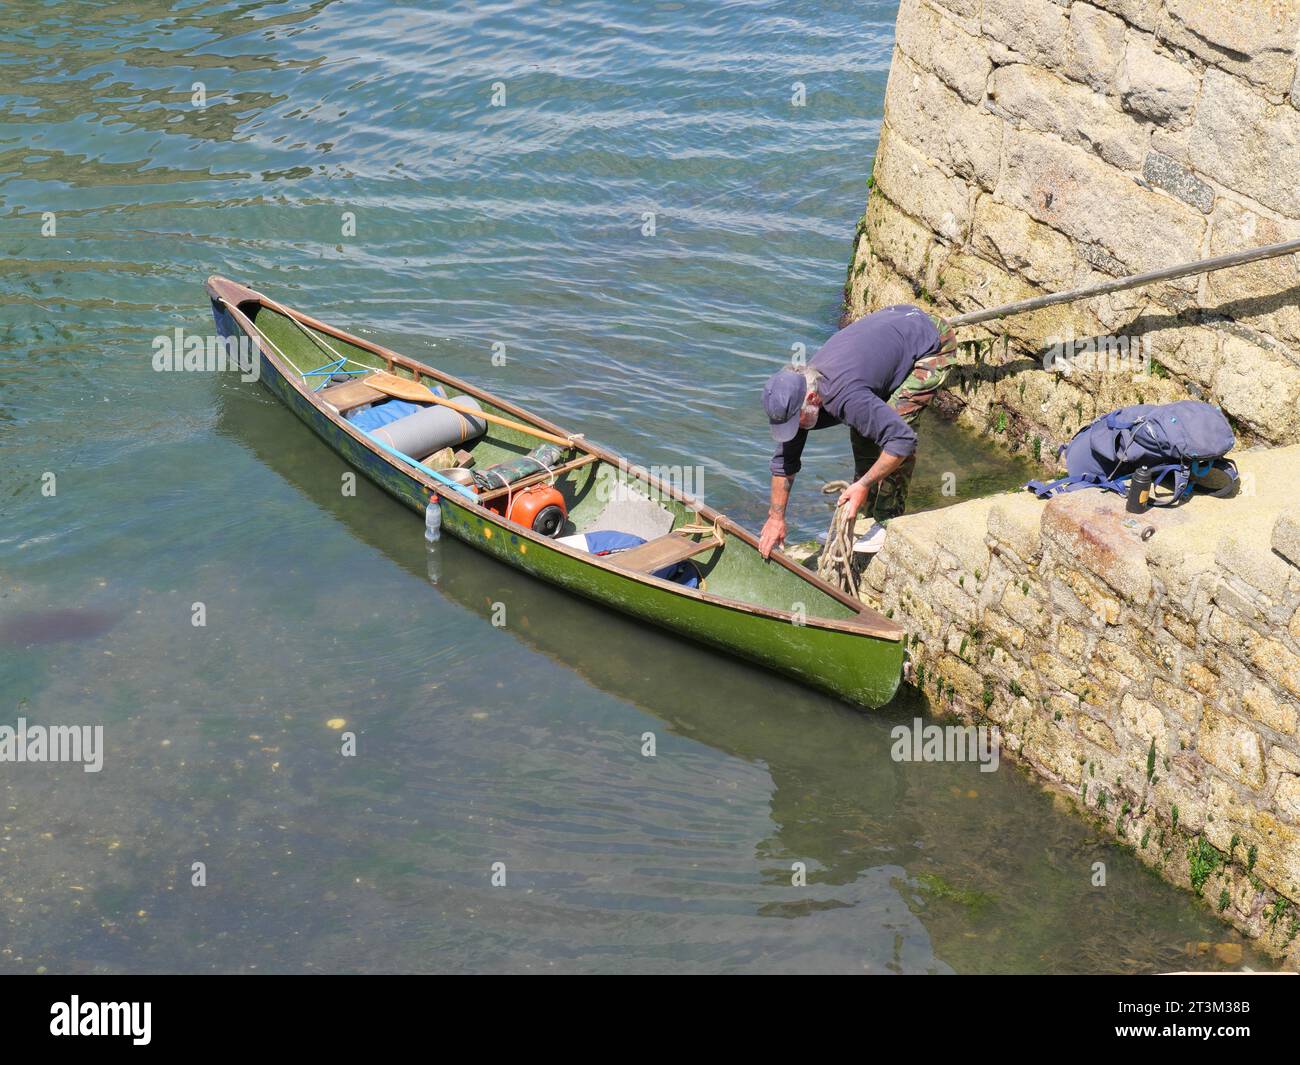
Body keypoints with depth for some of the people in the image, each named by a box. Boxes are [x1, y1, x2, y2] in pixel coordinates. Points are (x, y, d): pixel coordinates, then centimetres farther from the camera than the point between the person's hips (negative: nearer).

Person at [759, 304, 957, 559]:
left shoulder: (845, 397, -37)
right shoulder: (797, 390, -10)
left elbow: (903, 439, -37)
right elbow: (785, 457, 0)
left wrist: (863, 485, -29)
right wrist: (776, 518, 2)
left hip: (933, 344, -8)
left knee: (896, 420, -20)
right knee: (863, 427, 7)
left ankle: (888, 522, -9)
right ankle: (870, 514, 20)